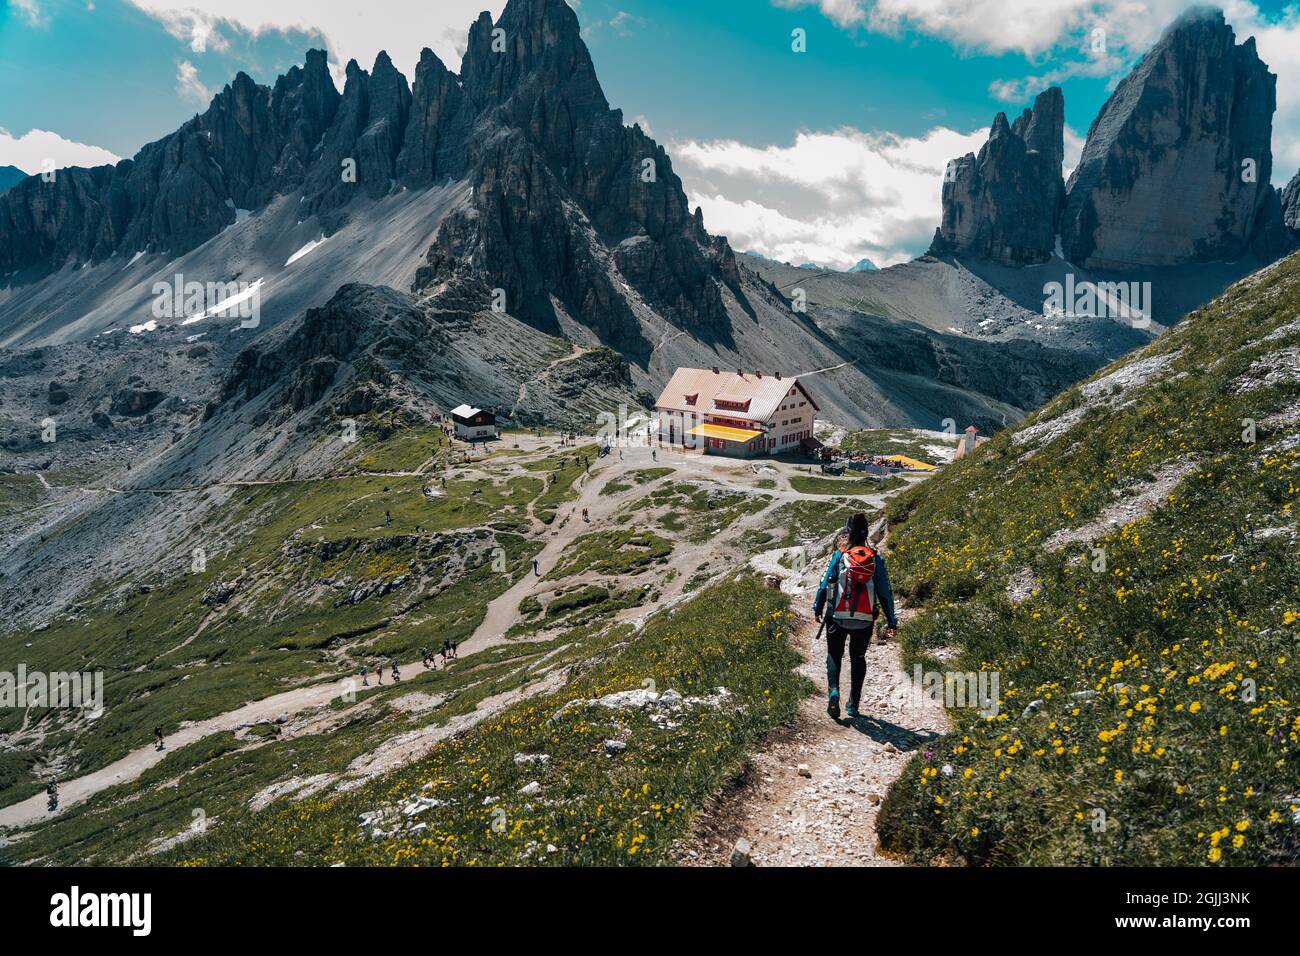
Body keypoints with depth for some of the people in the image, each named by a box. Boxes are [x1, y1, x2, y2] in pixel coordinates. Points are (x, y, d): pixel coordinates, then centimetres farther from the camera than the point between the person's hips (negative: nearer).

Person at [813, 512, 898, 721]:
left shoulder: (840, 555, -4)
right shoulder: (876, 559, 1)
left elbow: (825, 583, -1)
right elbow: (885, 592, 2)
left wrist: (817, 608, 13)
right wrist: (892, 622, 8)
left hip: (838, 617, -2)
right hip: (865, 620, 2)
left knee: (834, 655, 14)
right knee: (858, 659, 18)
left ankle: (833, 691, -12)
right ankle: (853, 705, 16)